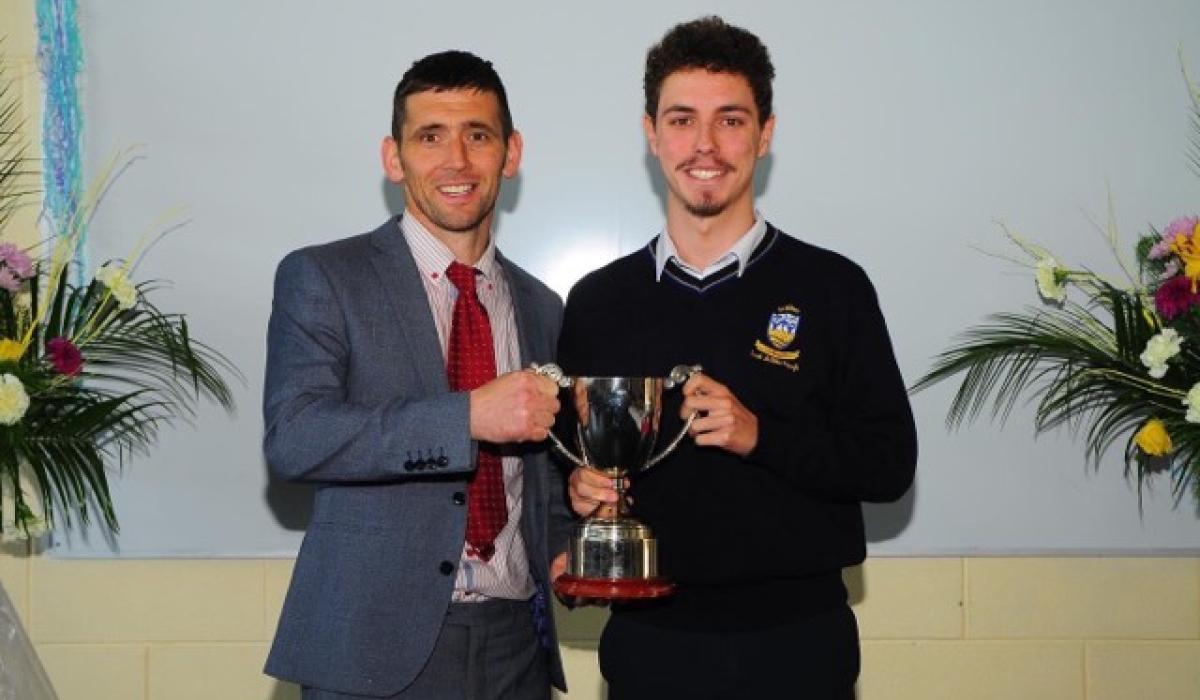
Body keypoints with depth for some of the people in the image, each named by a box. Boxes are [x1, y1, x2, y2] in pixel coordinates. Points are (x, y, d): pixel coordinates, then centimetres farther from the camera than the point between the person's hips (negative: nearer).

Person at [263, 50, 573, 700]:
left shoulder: (541, 308, 11)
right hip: (376, 647, -4)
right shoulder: (320, 279, -3)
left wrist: (562, 544, 1)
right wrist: (470, 416, -24)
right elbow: (292, 437, -17)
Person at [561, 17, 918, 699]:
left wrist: (761, 435, -17)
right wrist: (579, 482, -9)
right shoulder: (597, 301, 5)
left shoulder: (832, 287, -2)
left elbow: (890, 462, -4)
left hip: (796, 640, -1)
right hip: (649, 639, 2)